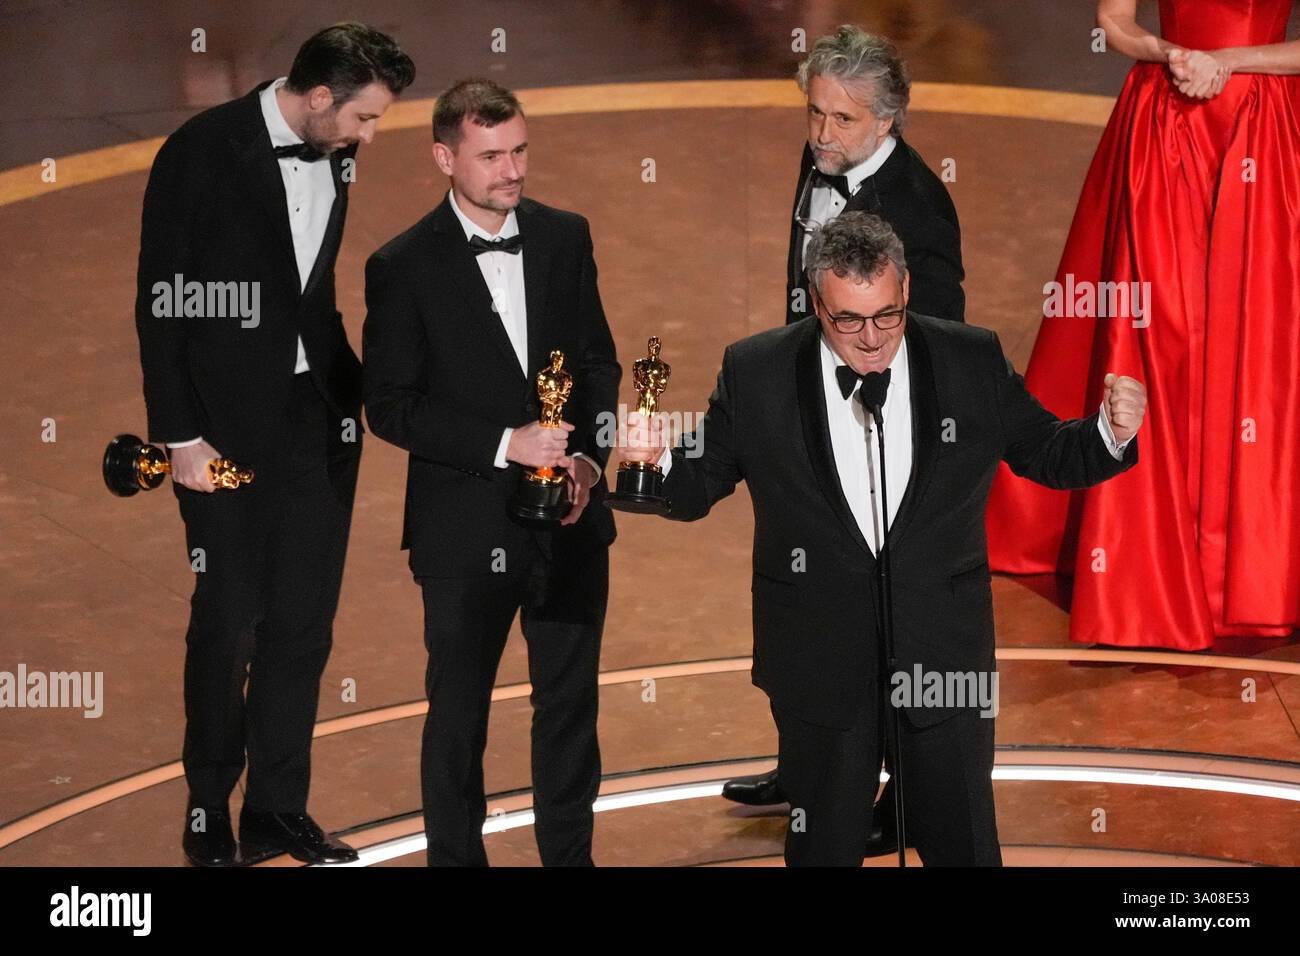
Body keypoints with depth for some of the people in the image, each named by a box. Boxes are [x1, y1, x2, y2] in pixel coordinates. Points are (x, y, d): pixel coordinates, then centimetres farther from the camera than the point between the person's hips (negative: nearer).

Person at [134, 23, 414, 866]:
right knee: (228, 625, 2)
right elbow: (161, 303, -9)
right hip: (230, 424, -5)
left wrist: (359, 387, 1)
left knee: (304, 624, 8)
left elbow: (321, 287, 9)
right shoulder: (203, 153, -11)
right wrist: (180, 436, -12)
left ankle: (278, 810, 19)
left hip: (319, 420, 5)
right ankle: (208, 814, 17)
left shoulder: (336, 157, 5)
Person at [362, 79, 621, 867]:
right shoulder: (404, 267, -10)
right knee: (459, 713, 9)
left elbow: (599, 360, 8)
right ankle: (455, 857, 23)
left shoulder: (565, 237, 2)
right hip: (467, 528, -4)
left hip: (570, 518, 4)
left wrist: (590, 459, -9)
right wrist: (506, 444, -19)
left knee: (570, 704, 14)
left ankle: (570, 853, 29)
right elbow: (390, 408, -10)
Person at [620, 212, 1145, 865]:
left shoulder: (973, 361, -3)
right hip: (819, 661, 0)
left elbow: (1048, 456, 5)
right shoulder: (756, 373, -6)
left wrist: (1111, 433, -15)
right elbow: (700, 486, 1)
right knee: (823, 848, 13)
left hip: (946, 658, 1)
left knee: (964, 845, 11)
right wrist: (658, 460, -21)